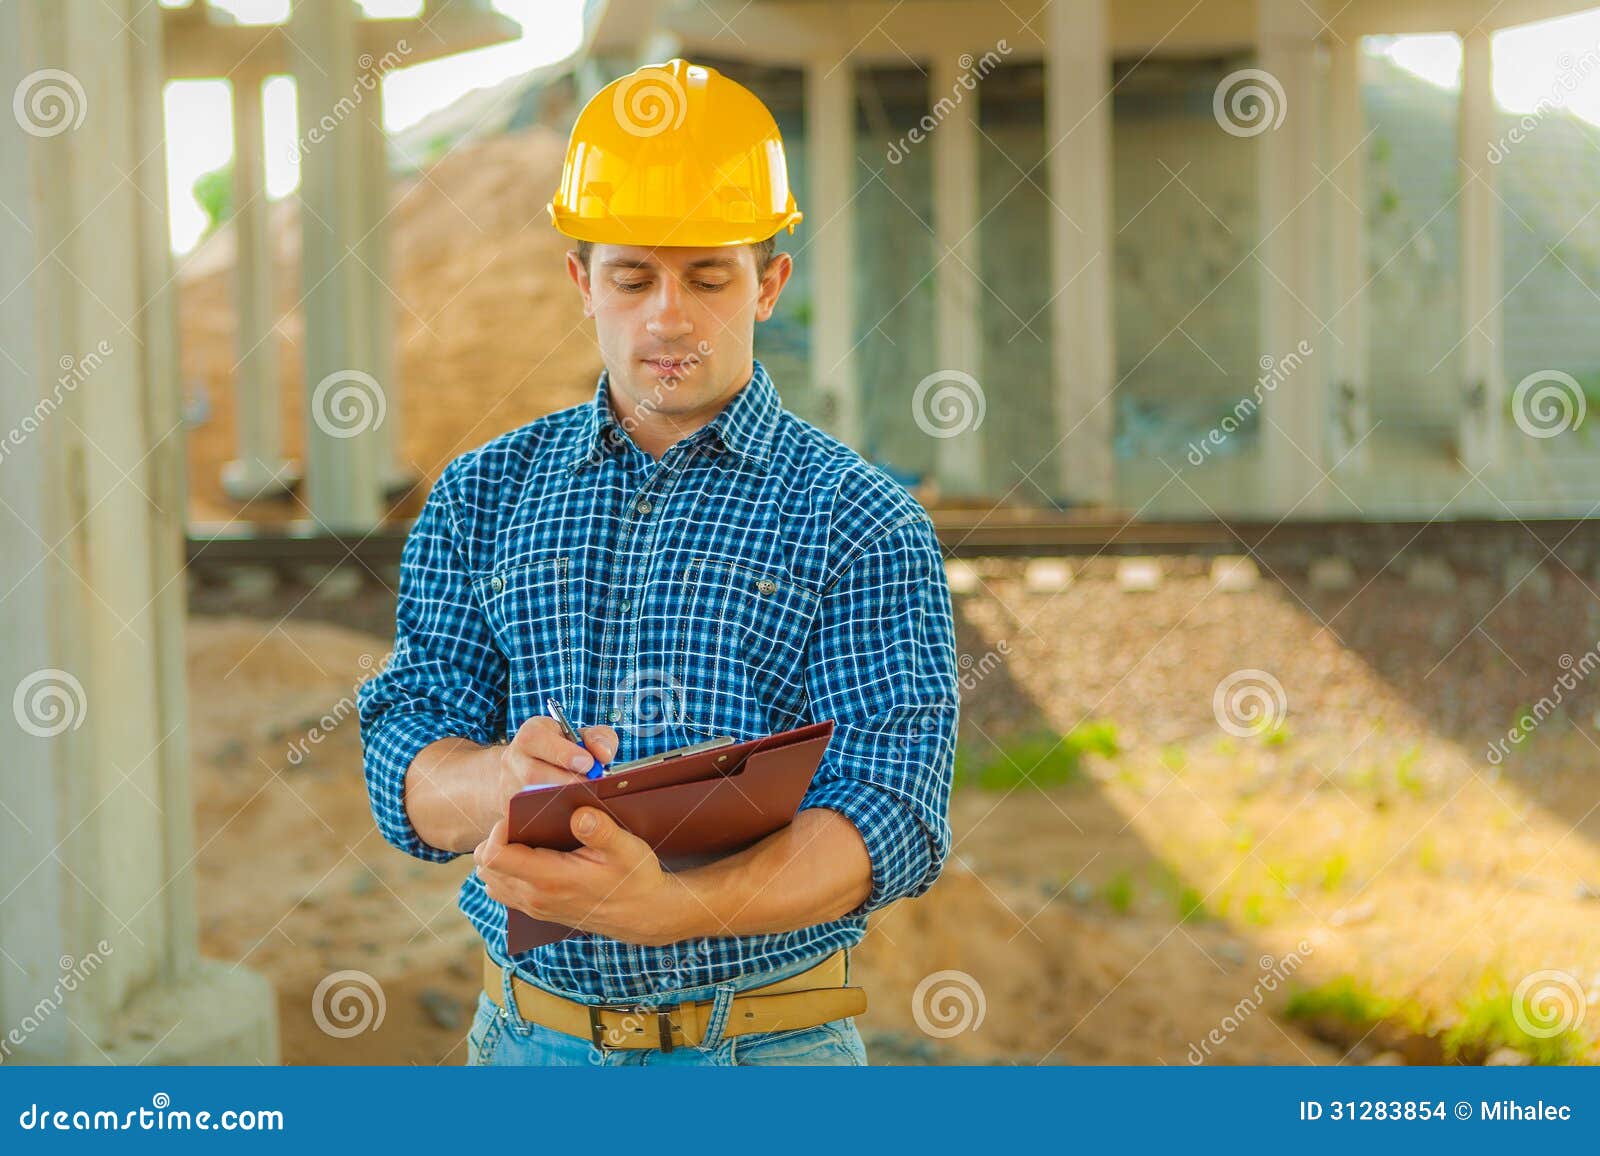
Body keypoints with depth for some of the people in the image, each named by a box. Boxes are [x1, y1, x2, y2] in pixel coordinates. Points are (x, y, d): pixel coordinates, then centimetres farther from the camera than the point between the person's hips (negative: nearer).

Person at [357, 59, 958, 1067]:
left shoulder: (860, 524, -5)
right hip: (525, 1032, 3)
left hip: (765, 1051, -2)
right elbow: (405, 774, -2)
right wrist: (505, 779, -26)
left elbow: (892, 811, -16)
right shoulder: (485, 498, 5)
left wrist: (666, 905, -33)